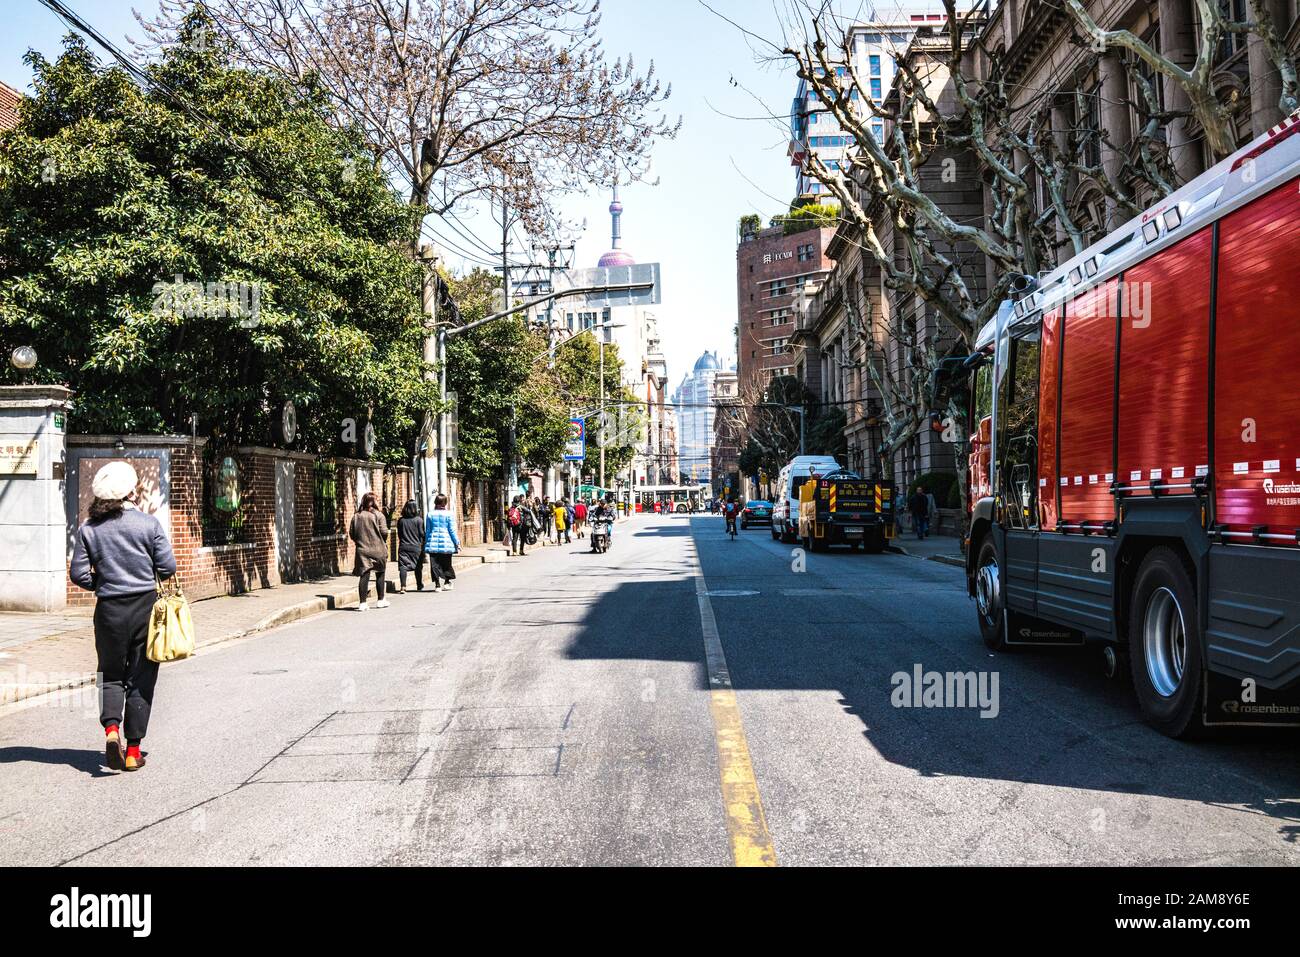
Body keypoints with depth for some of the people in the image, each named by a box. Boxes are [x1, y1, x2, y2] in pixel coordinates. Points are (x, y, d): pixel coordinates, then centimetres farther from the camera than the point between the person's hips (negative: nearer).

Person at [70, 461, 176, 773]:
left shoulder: (88, 529, -1)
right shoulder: (149, 524, -7)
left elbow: (79, 574, -2)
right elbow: (168, 567, -7)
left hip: (109, 609, 1)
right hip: (146, 606, -1)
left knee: (111, 674, 16)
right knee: (140, 677, 7)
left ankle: (111, 727, -9)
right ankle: (133, 749, 10)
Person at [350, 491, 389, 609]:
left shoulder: (356, 516, 4)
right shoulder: (378, 515, -8)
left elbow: (351, 534, 5)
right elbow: (384, 532, -12)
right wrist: (383, 541, 8)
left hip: (362, 550, 3)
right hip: (378, 549, -3)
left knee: (364, 576, 1)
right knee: (380, 575, 12)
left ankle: (363, 603, -3)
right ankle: (380, 600, 19)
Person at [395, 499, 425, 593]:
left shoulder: (400, 520, 2)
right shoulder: (418, 520, -6)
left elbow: (399, 534, 10)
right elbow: (422, 535, -5)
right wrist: (422, 548, 5)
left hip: (403, 547, 1)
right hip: (416, 547, -1)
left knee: (403, 566, -3)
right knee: (418, 567, 14)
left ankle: (403, 586, -20)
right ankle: (419, 586, 28)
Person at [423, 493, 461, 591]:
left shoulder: (430, 514, 2)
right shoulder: (448, 514, -4)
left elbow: (427, 531, 6)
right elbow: (452, 530, -4)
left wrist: (426, 543, 14)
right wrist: (457, 542, 3)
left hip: (433, 543, 1)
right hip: (446, 543, -1)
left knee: (435, 564, 4)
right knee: (446, 564, 13)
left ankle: (437, 585, 2)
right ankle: (447, 583, 16)